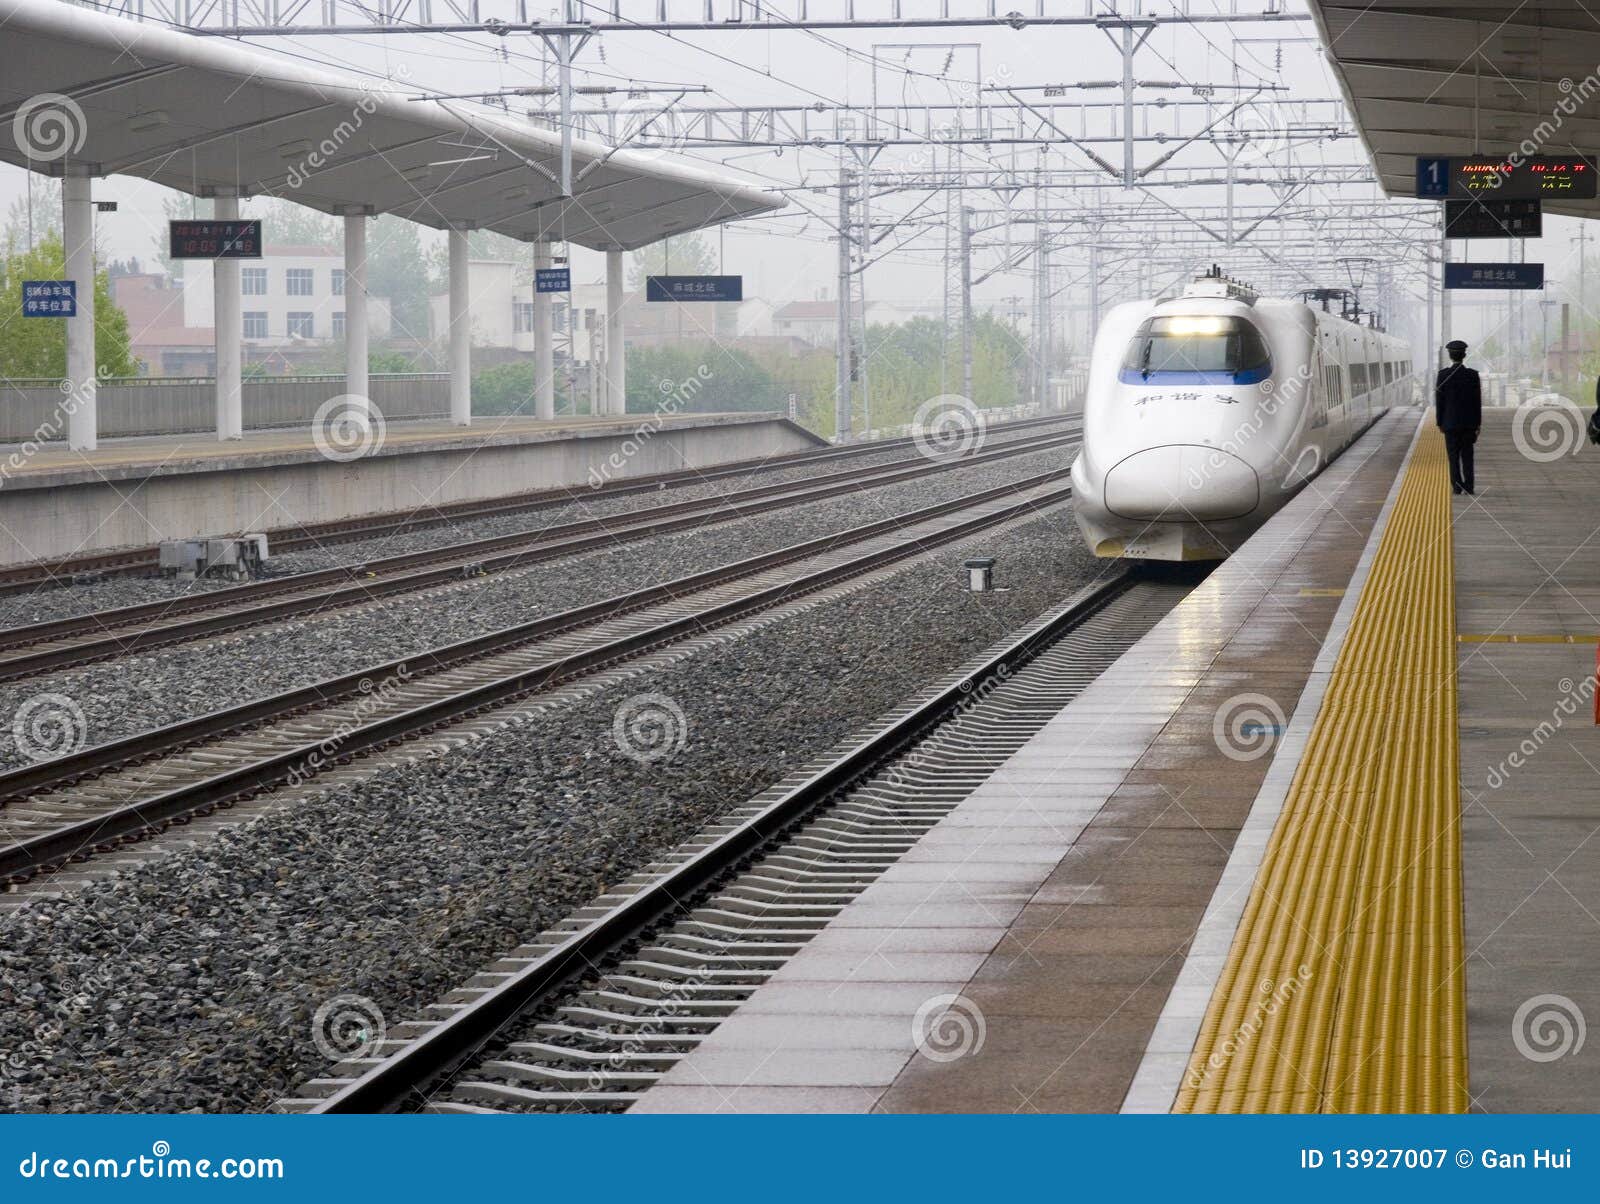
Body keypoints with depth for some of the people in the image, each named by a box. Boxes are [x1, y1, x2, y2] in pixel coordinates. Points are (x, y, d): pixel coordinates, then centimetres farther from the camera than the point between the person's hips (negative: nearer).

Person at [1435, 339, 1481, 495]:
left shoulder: (1443, 375, -9)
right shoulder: (1473, 374, -5)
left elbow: (1439, 400, -7)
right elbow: (1478, 401, -2)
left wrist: (1440, 423, 2)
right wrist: (1478, 424, 6)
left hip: (1450, 423, -2)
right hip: (1468, 422, 2)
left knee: (1453, 456, 4)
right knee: (1467, 456, 8)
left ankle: (1457, 487, 0)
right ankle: (1468, 487, 3)